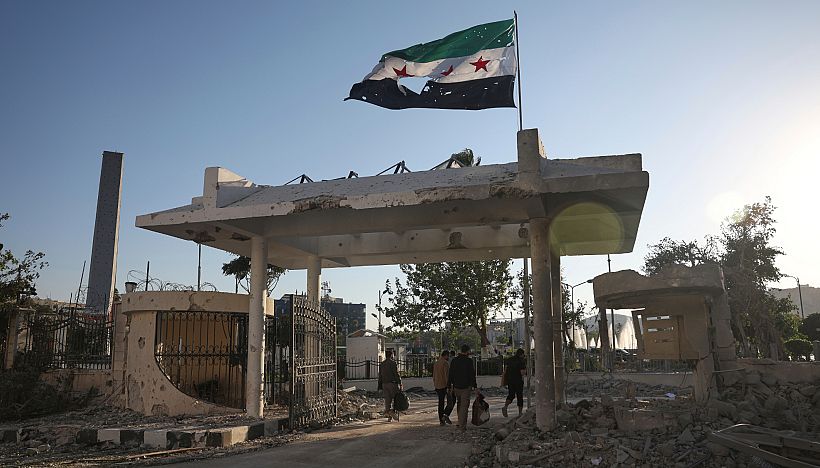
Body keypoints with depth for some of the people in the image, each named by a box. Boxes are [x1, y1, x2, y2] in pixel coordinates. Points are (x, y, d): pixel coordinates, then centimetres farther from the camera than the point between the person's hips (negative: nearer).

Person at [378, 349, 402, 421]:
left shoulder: (381, 364, 11)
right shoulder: (393, 363, -8)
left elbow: (380, 376, 13)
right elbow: (397, 374, -12)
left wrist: (380, 387, 18)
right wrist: (400, 384, -9)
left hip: (384, 384, 6)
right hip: (392, 383, -6)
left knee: (387, 400, 7)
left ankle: (389, 416, 4)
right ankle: (394, 411, -13)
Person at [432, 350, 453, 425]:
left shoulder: (436, 363, 14)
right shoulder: (445, 363, -11)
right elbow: (447, 375, -19)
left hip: (438, 386, 7)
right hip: (445, 385, -7)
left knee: (441, 403, 11)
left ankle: (441, 420, 10)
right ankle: (446, 415, -13)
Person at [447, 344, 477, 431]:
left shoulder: (454, 360, 4)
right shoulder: (469, 361, -10)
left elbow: (450, 375, 6)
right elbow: (472, 375, -11)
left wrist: (450, 386, 12)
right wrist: (475, 387, -6)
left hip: (456, 387, 5)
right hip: (466, 387, -5)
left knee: (460, 405, 18)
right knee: (464, 406, 0)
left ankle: (461, 423, 22)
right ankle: (462, 426, -1)